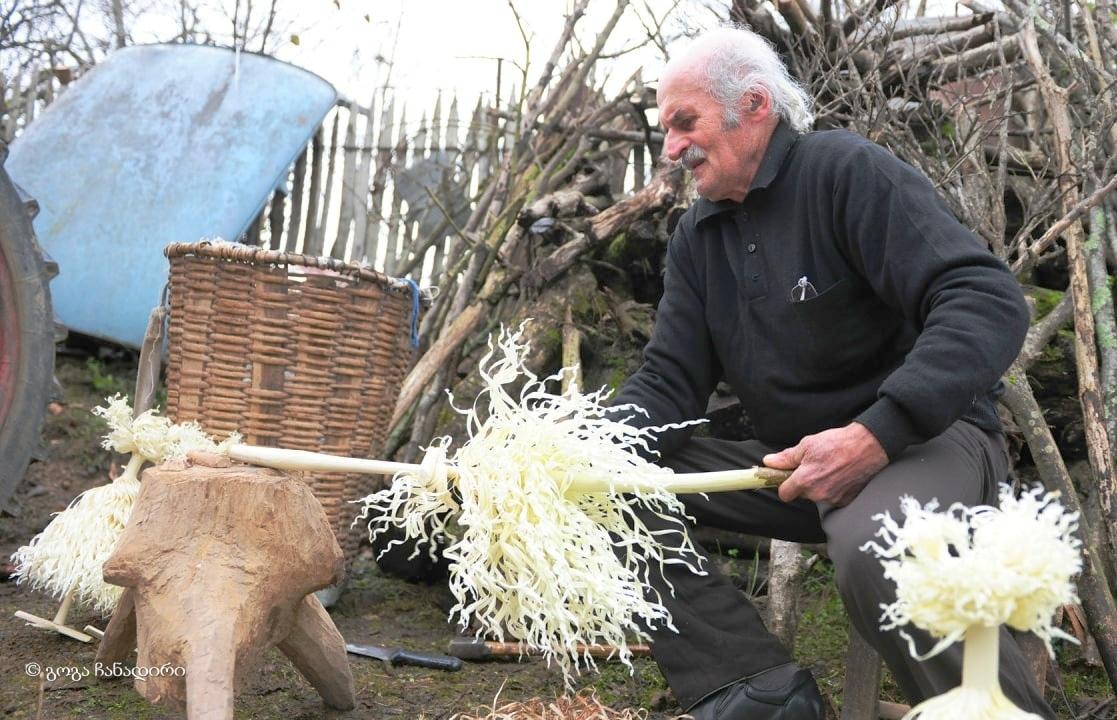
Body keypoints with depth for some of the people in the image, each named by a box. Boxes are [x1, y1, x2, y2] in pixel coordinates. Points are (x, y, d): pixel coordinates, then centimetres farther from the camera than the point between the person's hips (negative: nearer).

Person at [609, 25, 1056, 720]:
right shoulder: (698, 234, 10)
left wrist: (874, 436, -32)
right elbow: (668, 380, 6)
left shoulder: (849, 171, -12)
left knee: (872, 547, -40)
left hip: (926, 436, -7)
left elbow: (990, 302, -23)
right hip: (790, 458, 7)